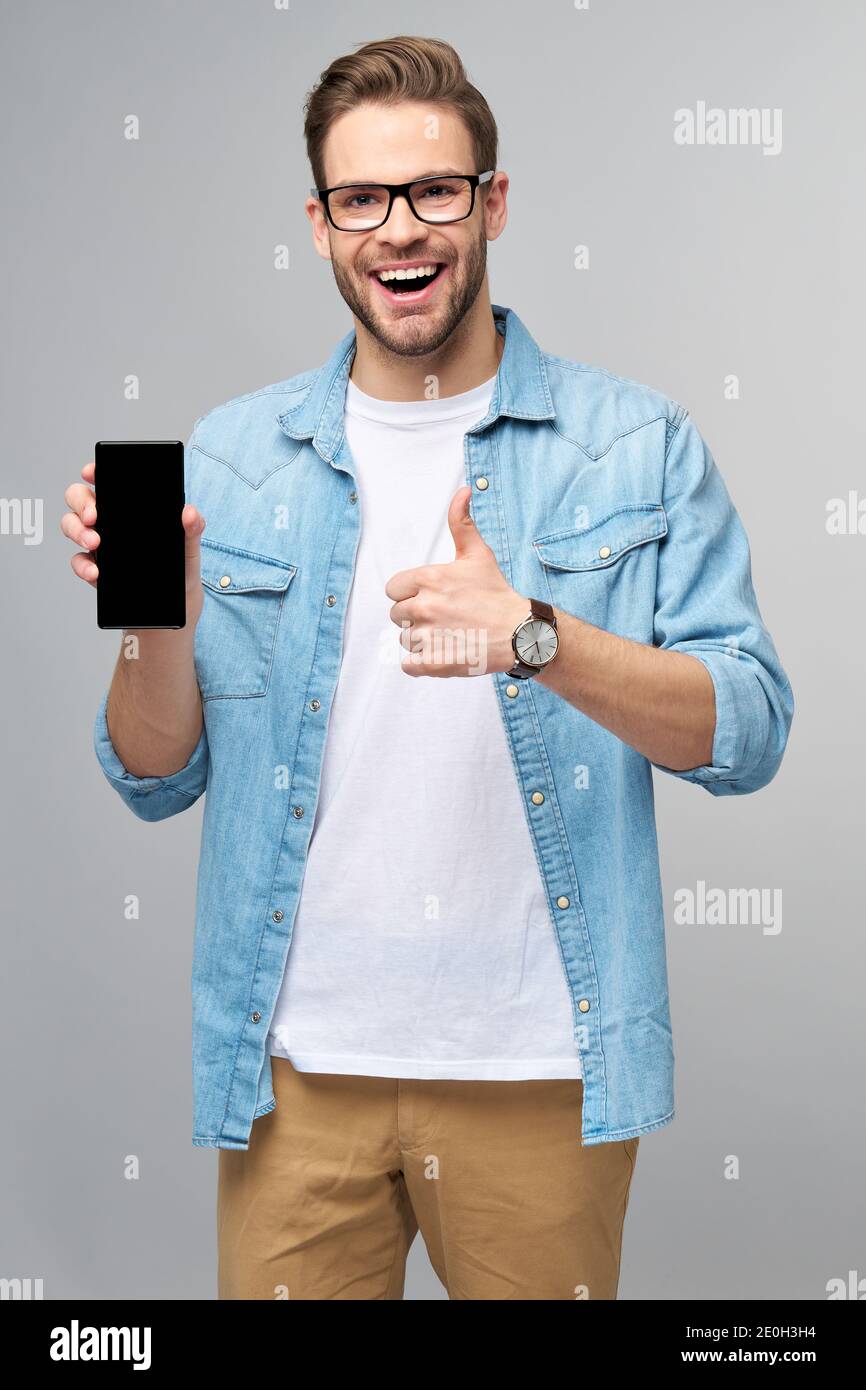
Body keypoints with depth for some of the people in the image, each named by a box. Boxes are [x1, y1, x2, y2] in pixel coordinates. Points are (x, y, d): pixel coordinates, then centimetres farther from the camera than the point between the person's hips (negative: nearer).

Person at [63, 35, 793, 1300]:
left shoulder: (636, 447, -2)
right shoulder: (229, 459, 3)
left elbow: (746, 732, -9)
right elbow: (154, 780, 4)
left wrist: (537, 637, -24)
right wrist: (163, 620, -17)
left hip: (537, 1070, -1)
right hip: (296, 1063, 2)